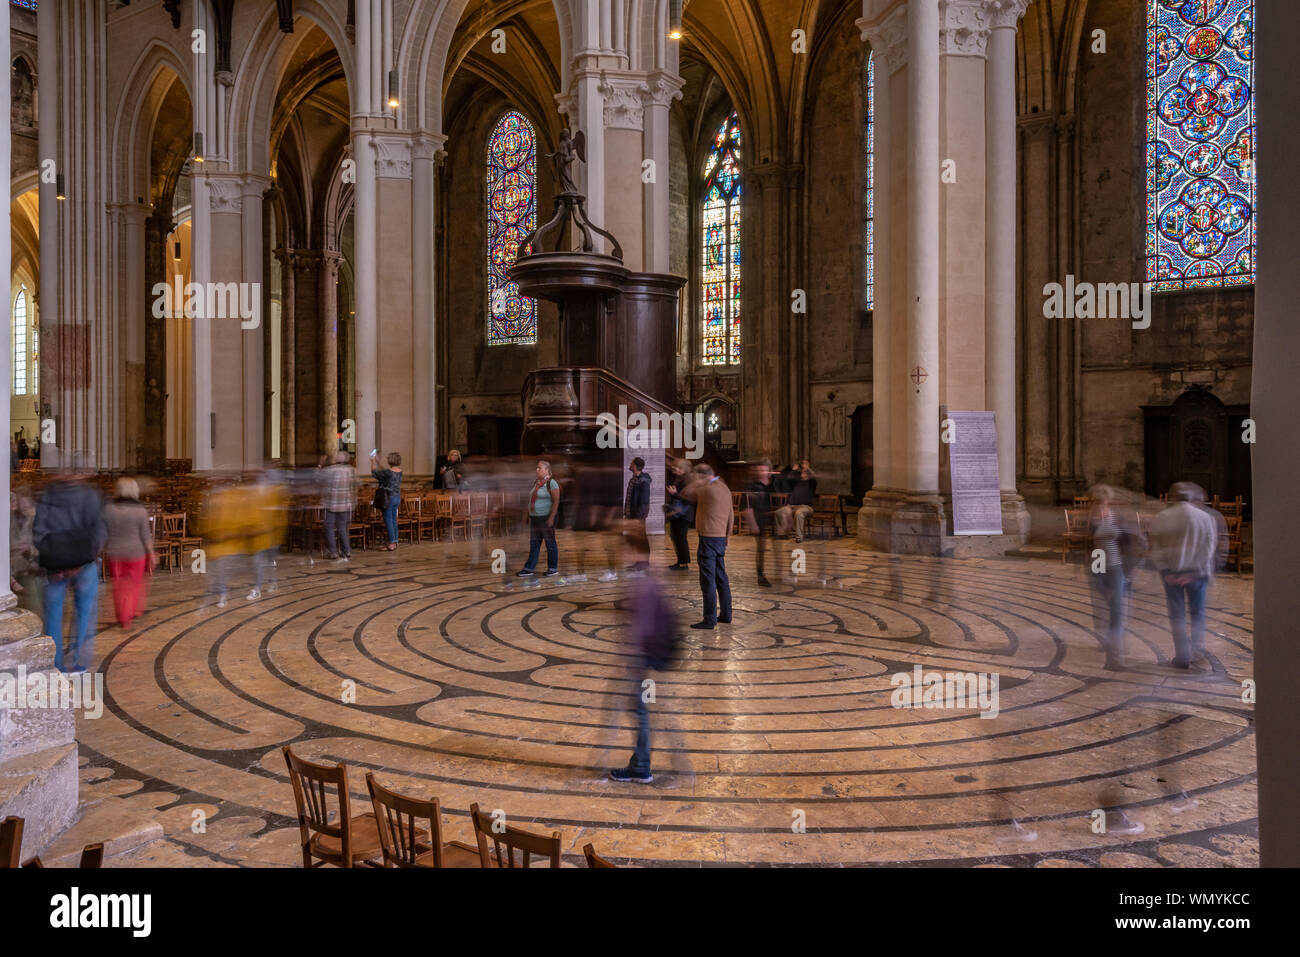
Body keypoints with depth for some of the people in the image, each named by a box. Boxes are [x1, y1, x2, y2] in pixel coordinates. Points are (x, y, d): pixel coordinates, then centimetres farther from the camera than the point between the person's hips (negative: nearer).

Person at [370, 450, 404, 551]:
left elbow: (374, 472, -5)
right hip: (397, 497, 8)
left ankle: (392, 544, 2)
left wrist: (373, 461, 10)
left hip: (388, 498, -8)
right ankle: (395, 542, 20)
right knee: (394, 520, 14)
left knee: (388, 521, 0)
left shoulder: (388, 472, -21)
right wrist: (377, 462, 26)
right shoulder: (399, 471, 3)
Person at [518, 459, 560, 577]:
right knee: (534, 543, 8)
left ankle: (554, 568, 12)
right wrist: (530, 516, 15)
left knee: (550, 543, 2)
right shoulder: (537, 482, 12)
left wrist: (551, 517, -22)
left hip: (547, 517, -8)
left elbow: (556, 501, -17)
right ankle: (529, 569, 10)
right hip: (535, 517, 8)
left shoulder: (552, 483, -13)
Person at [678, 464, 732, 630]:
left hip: (708, 540, -9)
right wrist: (725, 538, 24)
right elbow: (729, 518, 18)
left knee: (708, 581, -7)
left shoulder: (708, 490, -14)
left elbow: (684, 493, -1)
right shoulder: (725, 490, 13)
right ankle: (725, 614, 23)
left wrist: (700, 482, 4)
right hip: (721, 539, 9)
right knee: (721, 578, 15)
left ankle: (710, 620, -6)